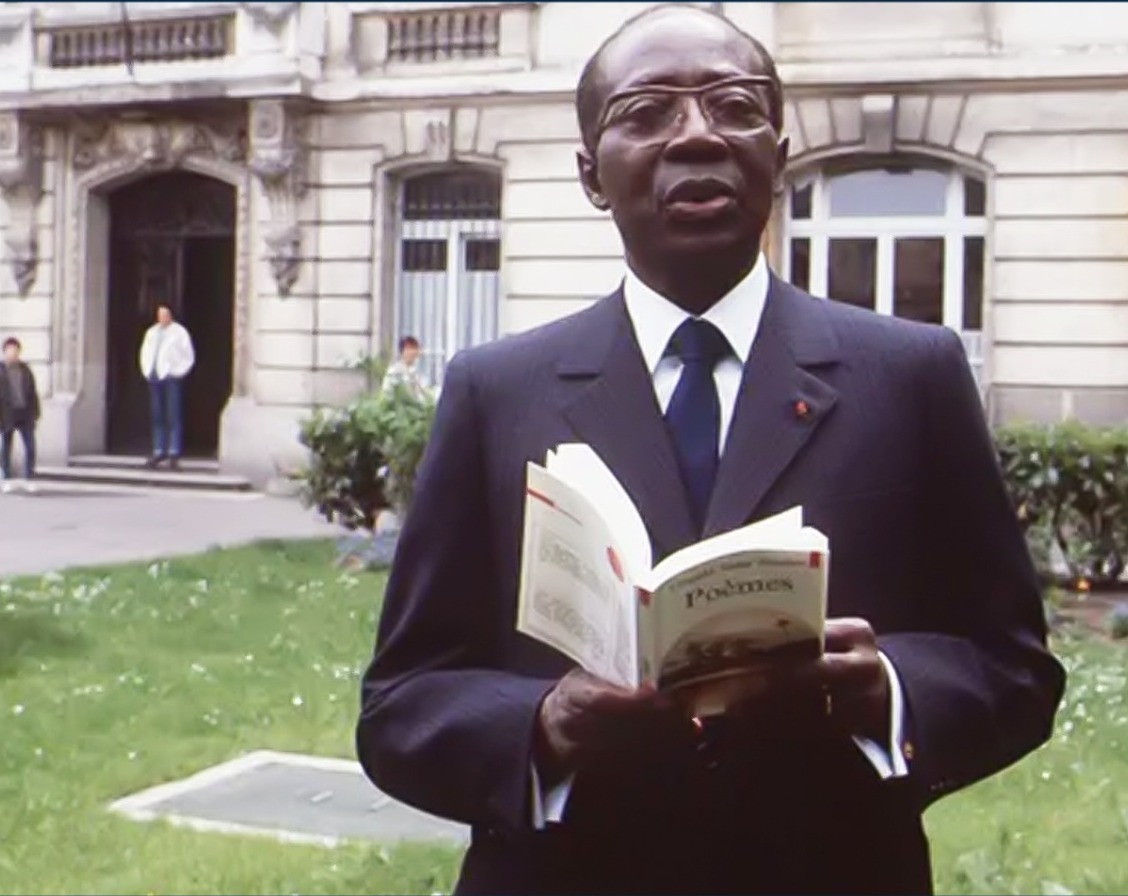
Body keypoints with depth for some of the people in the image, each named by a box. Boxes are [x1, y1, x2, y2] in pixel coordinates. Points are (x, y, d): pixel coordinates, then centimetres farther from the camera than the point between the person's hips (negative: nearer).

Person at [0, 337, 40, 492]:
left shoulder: (25, 369, 10)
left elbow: (33, 392, 10)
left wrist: (35, 414, 5)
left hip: (25, 414, 3)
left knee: (30, 447, -1)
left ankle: (29, 479, 8)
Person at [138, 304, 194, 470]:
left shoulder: (179, 332, 2)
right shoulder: (151, 332, 18)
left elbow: (189, 356, 1)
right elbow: (145, 353, 26)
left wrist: (178, 372, -5)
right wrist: (147, 371, 12)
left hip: (171, 377, -5)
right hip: (154, 377, 5)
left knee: (173, 417, -8)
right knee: (156, 417, 4)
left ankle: (174, 453, -7)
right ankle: (158, 451, 9)